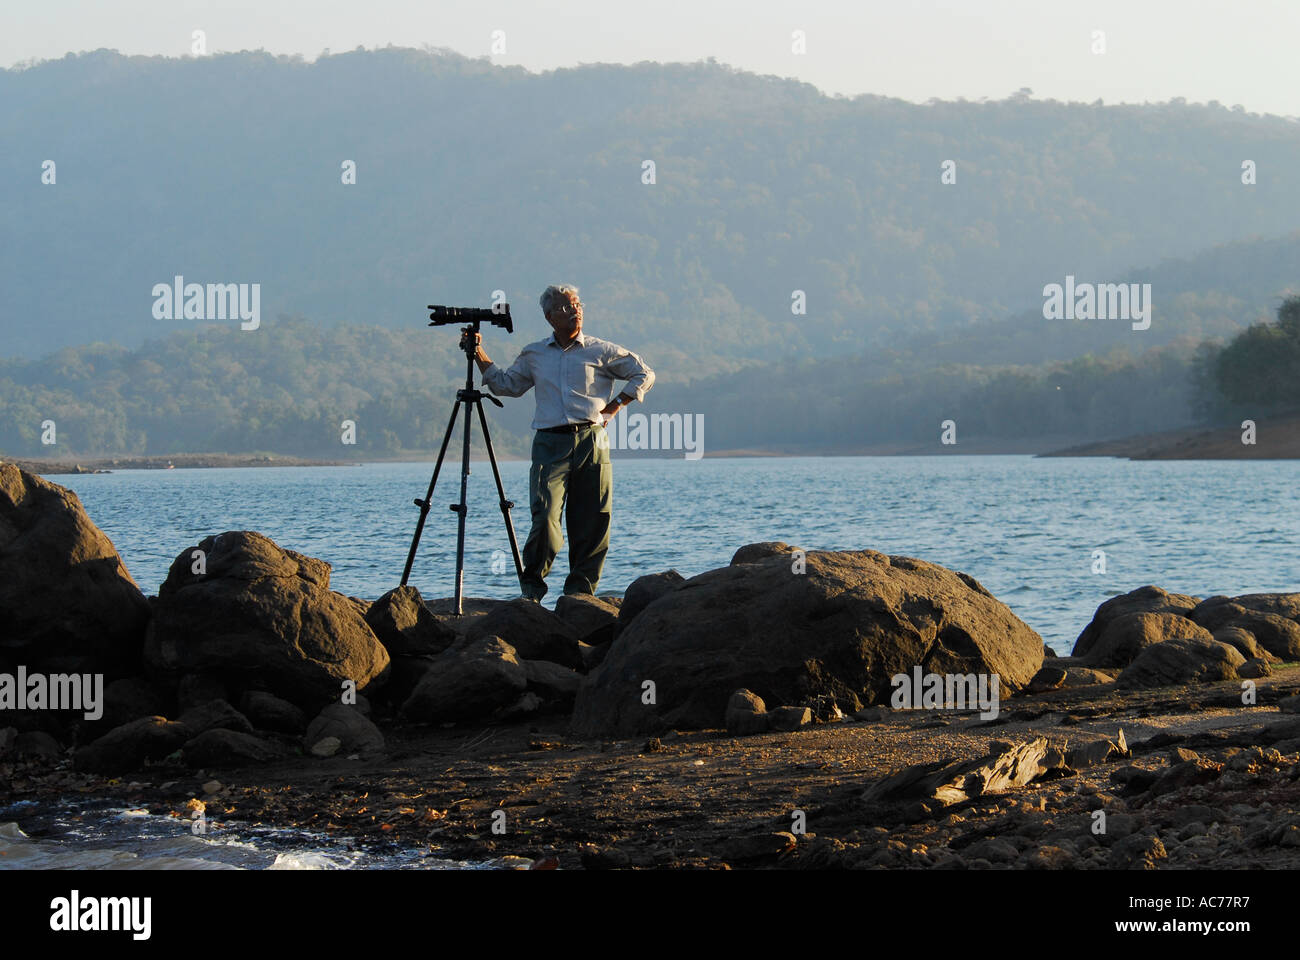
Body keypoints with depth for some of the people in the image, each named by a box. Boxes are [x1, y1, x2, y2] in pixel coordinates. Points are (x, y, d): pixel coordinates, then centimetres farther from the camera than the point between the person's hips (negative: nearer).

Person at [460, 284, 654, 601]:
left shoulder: (601, 351, 9)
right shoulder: (533, 355, 16)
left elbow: (644, 374, 14)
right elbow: (506, 385, 26)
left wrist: (616, 405, 4)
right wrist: (479, 354, 17)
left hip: (591, 442, 0)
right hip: (550, 444, 0)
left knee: (592, 522, -1)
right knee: (545, 516, -15)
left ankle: (580, 590, 9)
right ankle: (531, 588, -6)